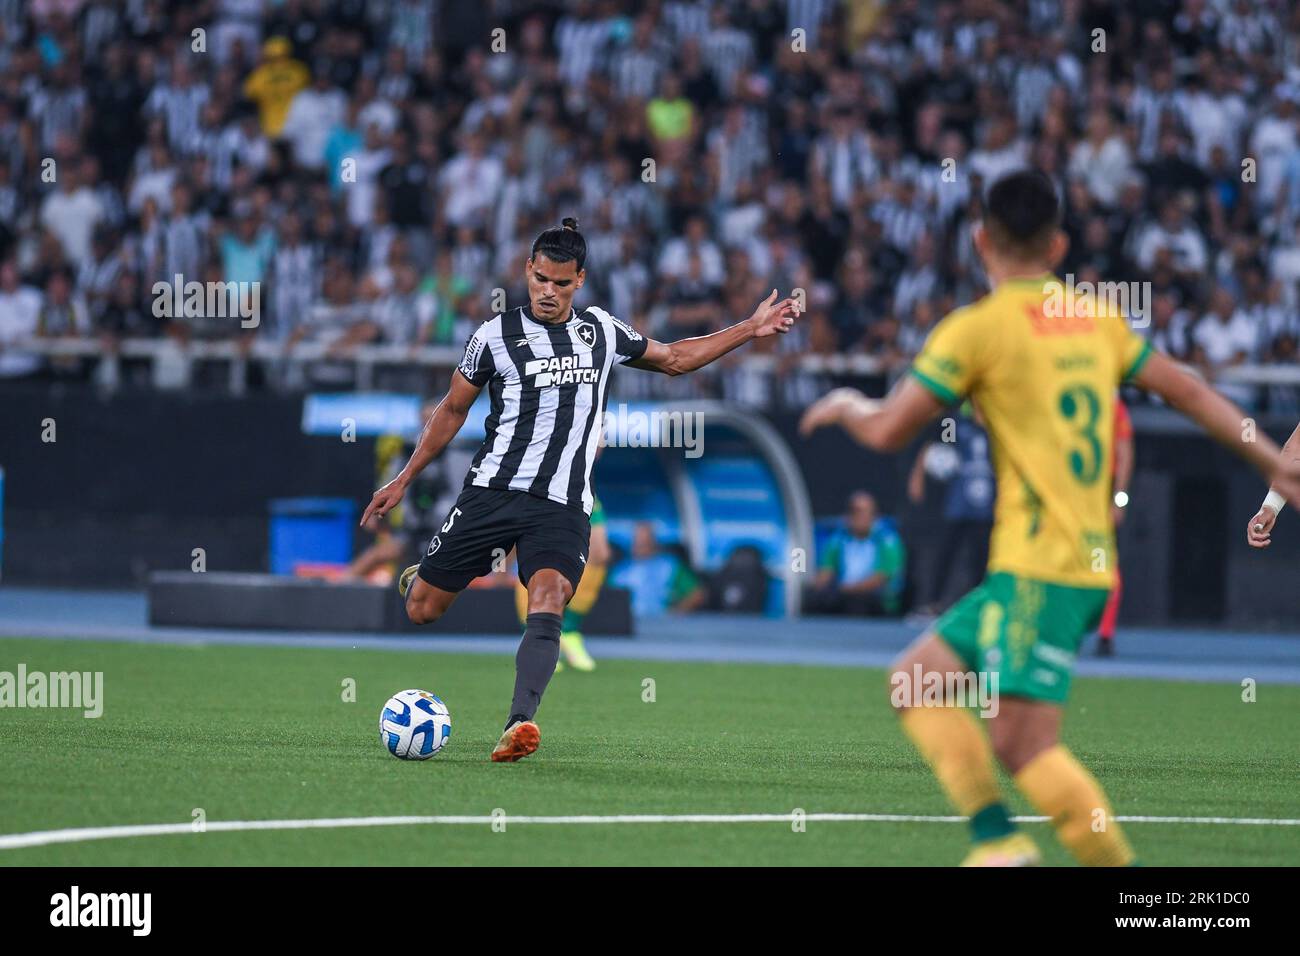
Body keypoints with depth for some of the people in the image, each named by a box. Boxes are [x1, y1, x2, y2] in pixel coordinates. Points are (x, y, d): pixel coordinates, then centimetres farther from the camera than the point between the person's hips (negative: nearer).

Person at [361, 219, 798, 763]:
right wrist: (403, 481, 15)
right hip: (493, 490, 0)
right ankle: (418, 579, 40)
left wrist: (750, 329, 21)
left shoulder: (602, 331, 12)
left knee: (548, 602, -27)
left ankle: (519, 723, -39)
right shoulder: (497, 335, 3)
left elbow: (674, 359, 27)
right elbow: (452, 411, 14)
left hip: (563, 508, 1)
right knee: (421, 612, 2)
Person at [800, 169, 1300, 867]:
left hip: (1039, 566, -8)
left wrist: (845, 407, 18)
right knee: (916, 683, 12)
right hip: (1090, 559, 8)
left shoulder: (977, 327, -7)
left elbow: (888, 433, -4)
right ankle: (997, 839, 0)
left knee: (1023, 742, -11)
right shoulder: (1097, 319, 12)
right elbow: (1190, 394, 15)